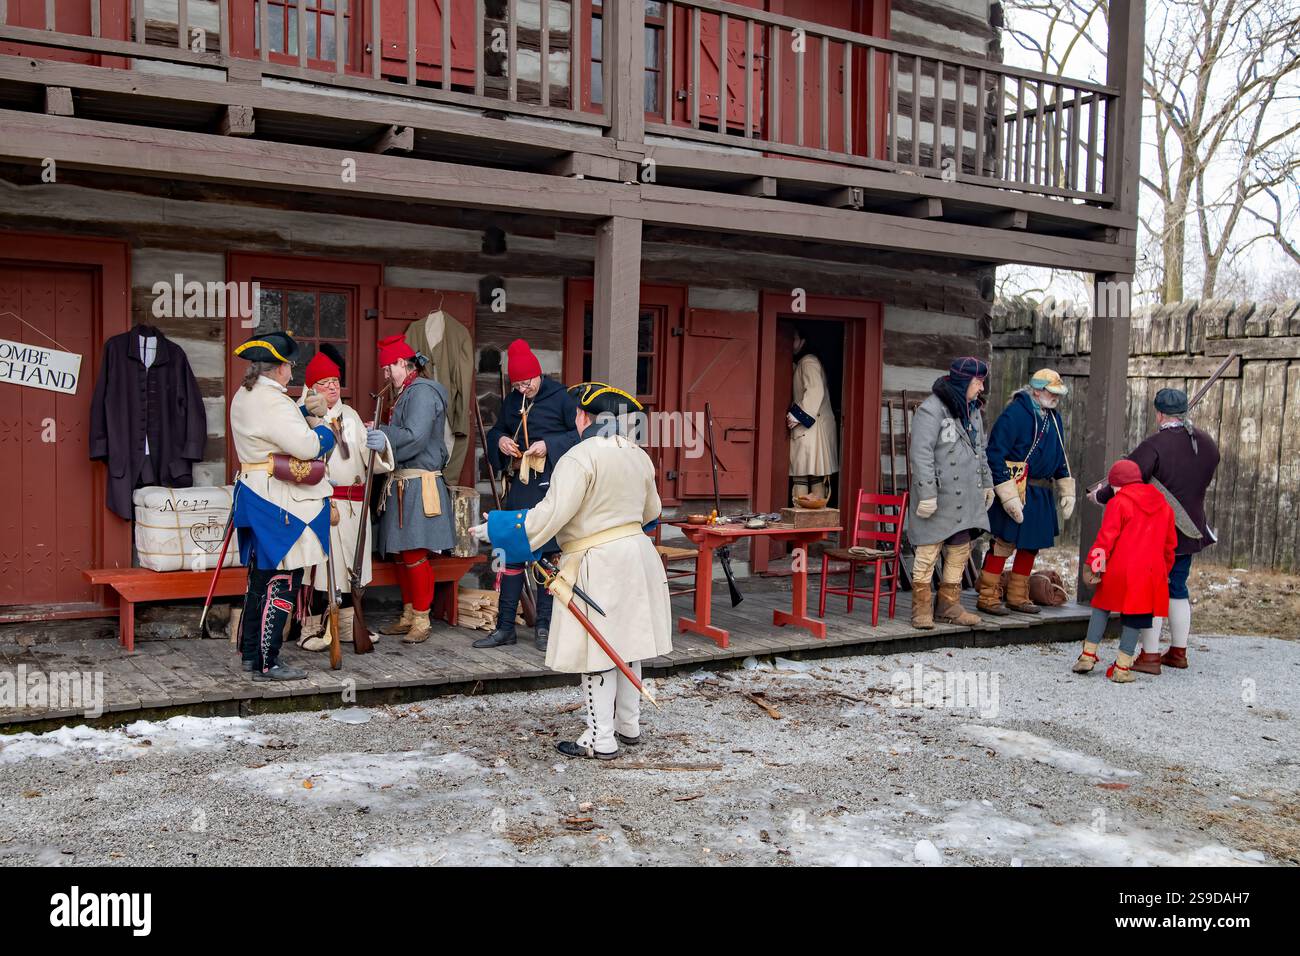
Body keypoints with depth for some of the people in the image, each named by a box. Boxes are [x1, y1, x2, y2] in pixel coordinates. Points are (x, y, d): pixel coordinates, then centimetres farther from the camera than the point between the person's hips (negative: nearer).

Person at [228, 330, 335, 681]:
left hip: (253, 494, 10)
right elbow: (307, 447, -23)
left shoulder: (243, 397, 13)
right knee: (281, 583, -4)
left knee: (260, 578, 17)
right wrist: (324, 428, -5)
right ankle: (267, 664, 0)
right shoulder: (273, 401, -18)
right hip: (280, 505, -10)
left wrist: (303, 412, 10)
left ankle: (251, 653, 25)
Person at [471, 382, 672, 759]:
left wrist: (494, 529, -15)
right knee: (627, 644, 17)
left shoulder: (580, 457, -16)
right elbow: (651, 512, 21)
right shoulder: (638, 455, 9)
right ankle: (629, 727, 28)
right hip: (637, 556, 8)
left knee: (597, 651, 0)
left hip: (598, 565, -8)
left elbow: (551, 514, -23)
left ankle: (601, 740, 5)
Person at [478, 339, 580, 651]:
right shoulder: (511, 401, 11)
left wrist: (550, 445, -18)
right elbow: (496, 431, 24)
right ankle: (505, 627, 12)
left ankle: (544, 626, 12)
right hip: (521, 485, 5)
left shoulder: (560, 397, -6)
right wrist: (500, 441, 1)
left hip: (553, 486, -5)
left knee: (548, 554, 1)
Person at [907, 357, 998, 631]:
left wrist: (987, 483, 22)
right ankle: (921, 608, 6)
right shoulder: (931, 410, -14)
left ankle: (949, 605, 21)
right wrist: (927, 493, -22)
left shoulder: (972, 410, 15)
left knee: (960, 551, 11)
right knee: (928, 551, -3)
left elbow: (980, 450, 26)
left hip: (965, 498, 9)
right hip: (938, 498, -8)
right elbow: (921, 453, -18)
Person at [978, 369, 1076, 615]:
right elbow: (995, 456, -19)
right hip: (1015, 490, -8)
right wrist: (1008, 495, -21)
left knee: (1032, 544, 12)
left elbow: (1059, 457, 22)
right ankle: (988, 596, 4)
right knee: (1004, 542, -6)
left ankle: (1018, 596, 24)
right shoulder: (1014, 414, -16)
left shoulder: (1053, 418, 11)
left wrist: (1066, 491, 15)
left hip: (1041, 493, 8)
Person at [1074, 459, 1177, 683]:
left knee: (1102, 607, 14)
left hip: (1119, 571, -3)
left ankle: (1088, 654, 11)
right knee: (1133, 617, 6)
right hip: (1150, 572, 4)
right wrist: (1165, 571, 29)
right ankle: (1122, 667, 4)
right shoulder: (1163, 505, 15)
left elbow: (1106, 538, -10)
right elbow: (1170, 543, 20)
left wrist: (1093, 564, -7)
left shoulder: (1118, 502, -4)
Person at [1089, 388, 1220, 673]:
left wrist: (1100, 496, -8)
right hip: (1190, 529, 7)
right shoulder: (1207, 444, 5)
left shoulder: (1154, 446, -19)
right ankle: (1178, 652, 23)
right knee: (1177, 588, 17)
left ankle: (1150, 656, 0)